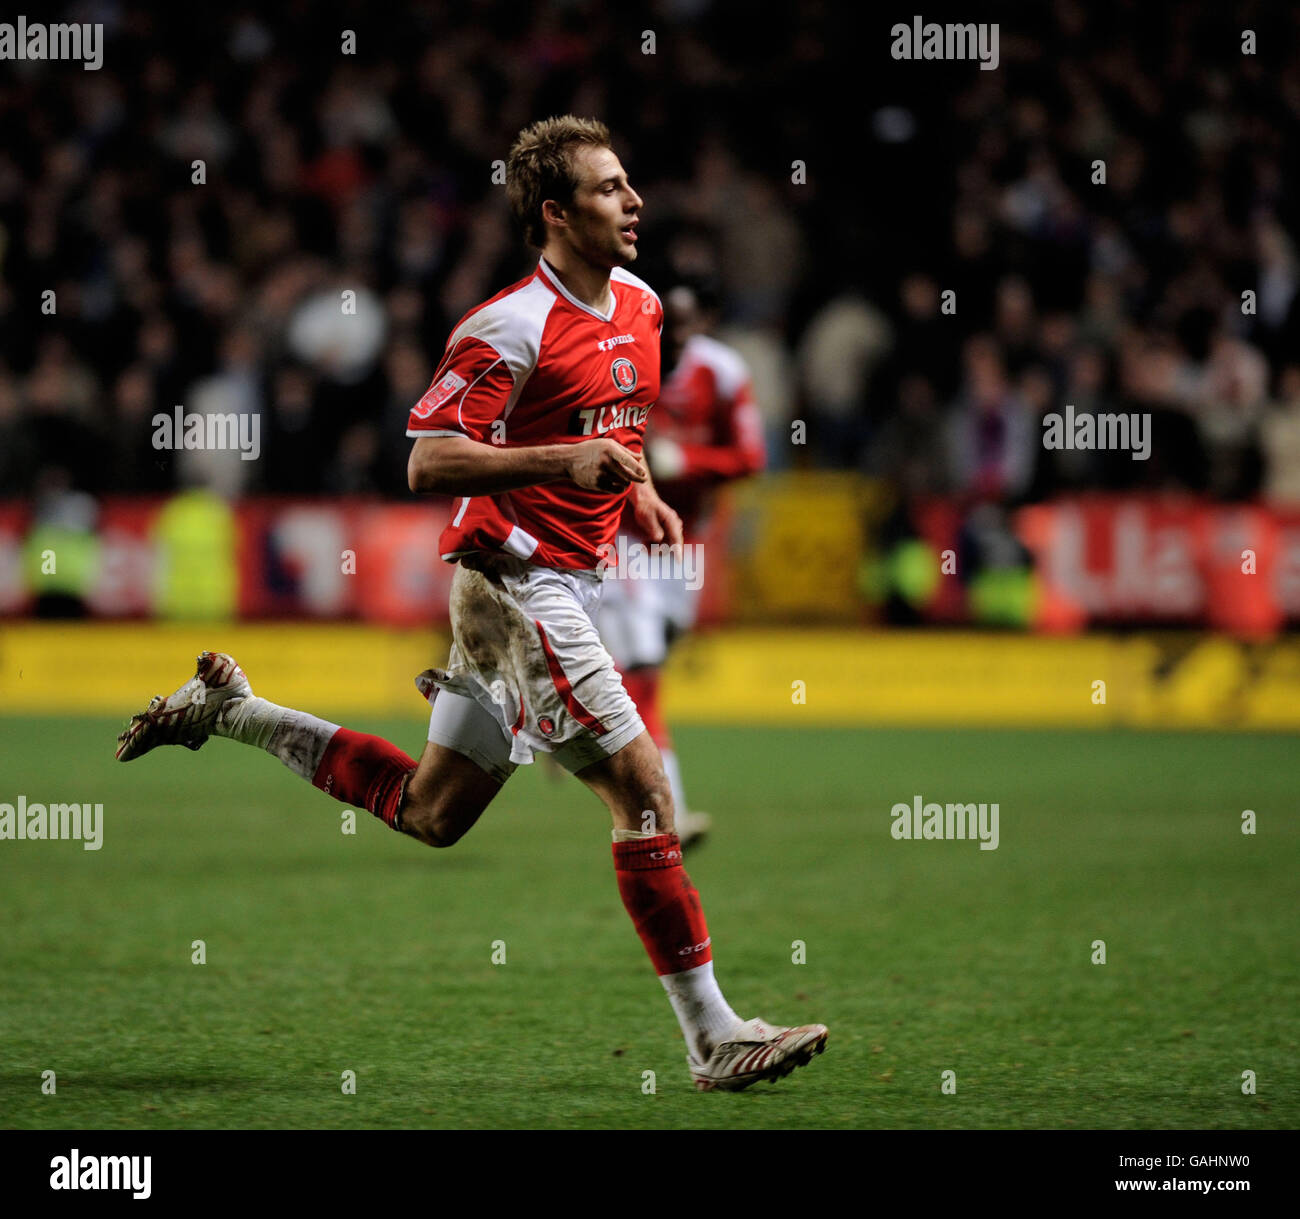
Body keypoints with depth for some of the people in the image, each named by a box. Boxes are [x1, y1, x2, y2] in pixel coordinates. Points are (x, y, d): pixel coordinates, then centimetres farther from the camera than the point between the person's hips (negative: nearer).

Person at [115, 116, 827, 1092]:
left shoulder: (640, 305, 10)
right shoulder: (511, 329, -17)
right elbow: (427, 463, -19)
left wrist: (639, 491, 10)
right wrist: (561, 463, -29)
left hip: (566, 584, 9)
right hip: (515, 580, -9)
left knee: (432, 812, 16)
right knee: (644, 788, -13)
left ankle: (229, 710, 30)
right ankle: (714, 1039, -10)